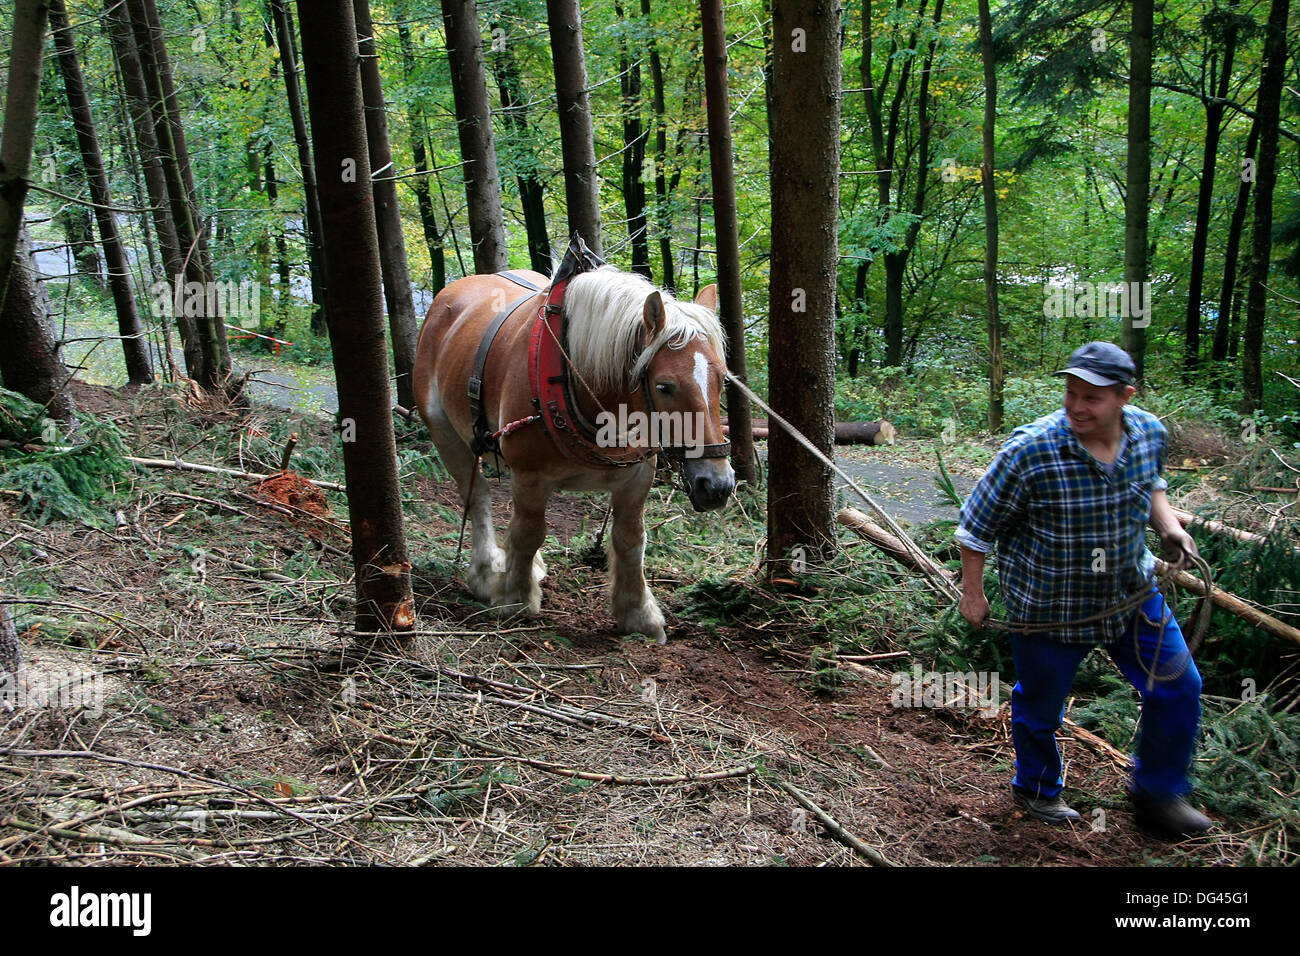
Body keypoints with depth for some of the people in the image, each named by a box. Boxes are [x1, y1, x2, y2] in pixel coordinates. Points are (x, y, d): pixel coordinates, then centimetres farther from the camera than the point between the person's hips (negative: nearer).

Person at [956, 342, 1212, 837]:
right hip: (1048, 605, -5)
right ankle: (1036, 789, 44)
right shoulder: (1029, 450, -27)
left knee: (1178, 688, 10)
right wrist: (972, 592, -9)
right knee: (1039, 704, 13)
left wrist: (1169, 526, -4)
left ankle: (1157, 796, 34)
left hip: (1133, 592, 5)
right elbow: (978, 524, -16)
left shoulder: (1150, 433, -10)